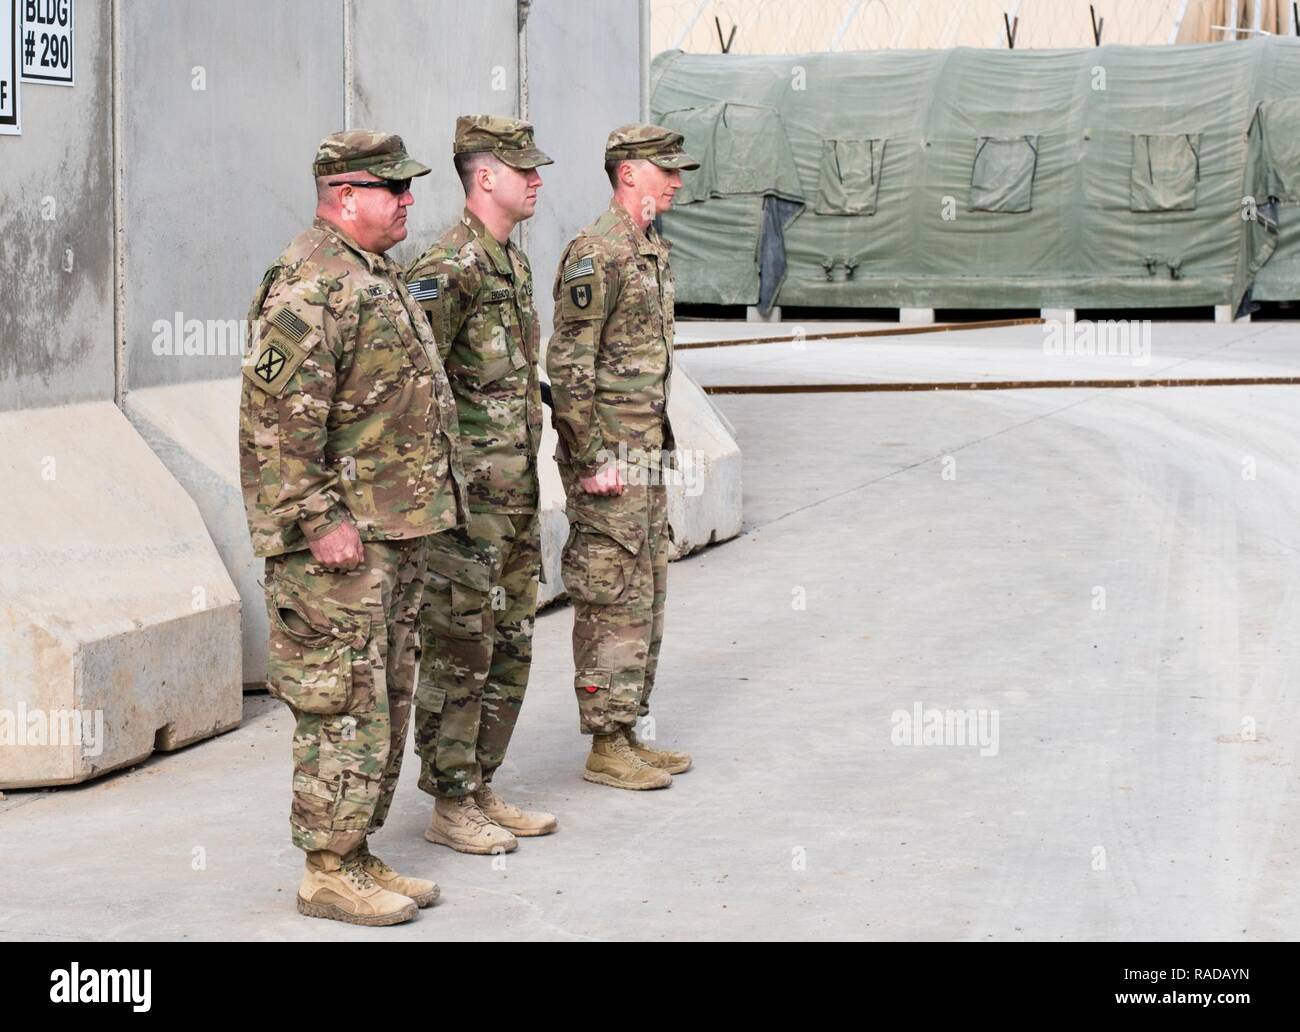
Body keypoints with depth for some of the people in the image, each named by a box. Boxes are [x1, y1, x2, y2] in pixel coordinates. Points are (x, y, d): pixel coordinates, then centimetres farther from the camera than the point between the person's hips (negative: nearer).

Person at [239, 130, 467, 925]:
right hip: (340, 539, -10)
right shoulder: (311, 286, -16)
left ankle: (358, 855, 22)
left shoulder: (378, 275, 17)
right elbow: (278, 418, -22)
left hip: (397, 530, 10)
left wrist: (420, 511, 23)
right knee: (345, 706, -5)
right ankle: (329, 873, 3)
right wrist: (320, 522, -22)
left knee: (387, 699, 14)